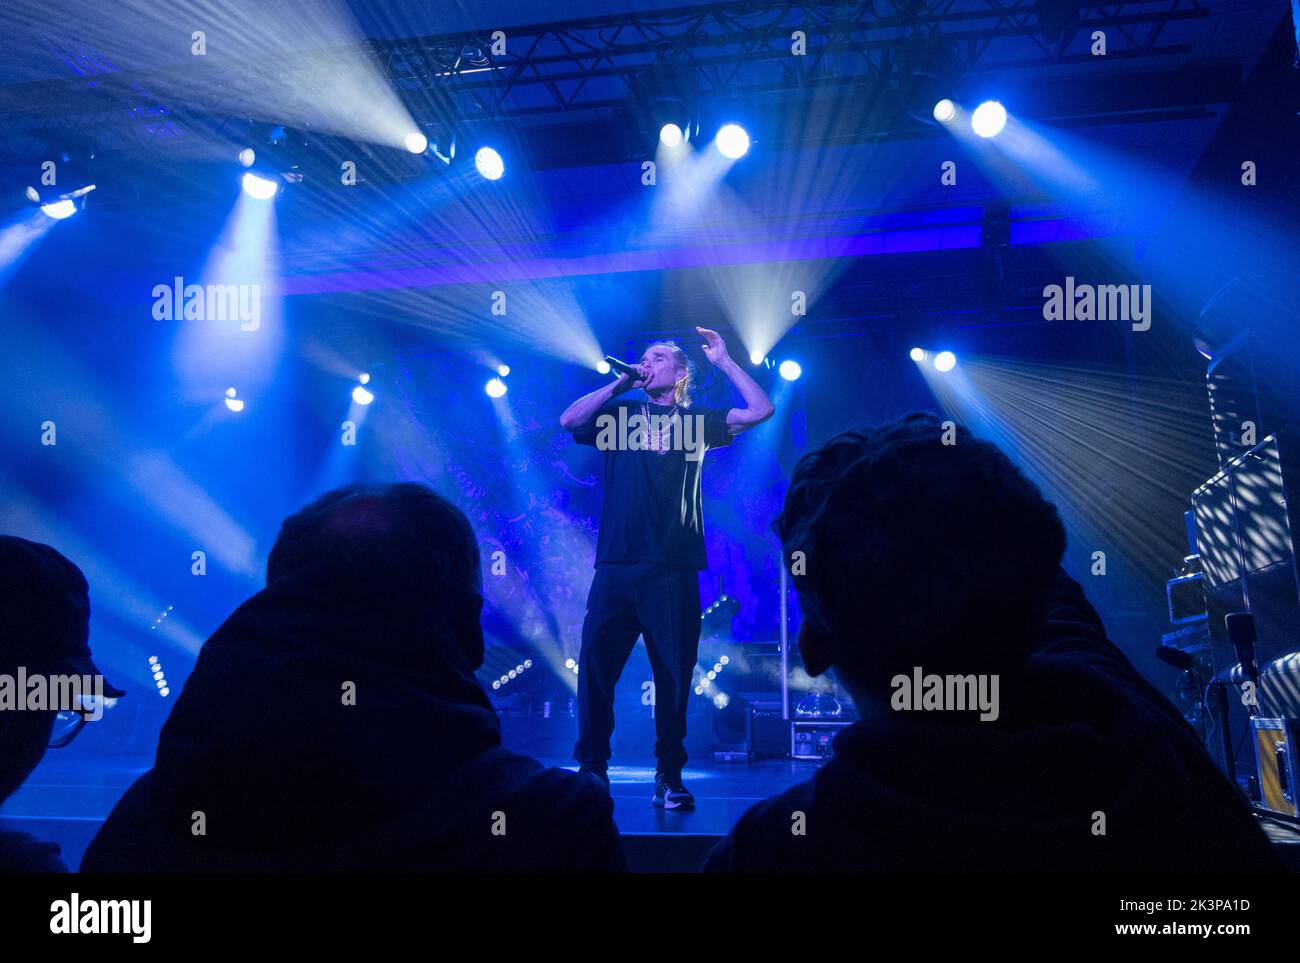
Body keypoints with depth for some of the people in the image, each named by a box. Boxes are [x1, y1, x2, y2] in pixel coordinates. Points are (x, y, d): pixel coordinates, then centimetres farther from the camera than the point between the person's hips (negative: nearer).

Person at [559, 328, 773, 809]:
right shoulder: (619, 414, 14)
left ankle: (669, 777, 13)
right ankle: (592, 770, 7)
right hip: (616, 565, 1)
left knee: (674, 674, 2)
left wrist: (724, 360, 4)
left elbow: (761, 411, 2)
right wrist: (621, 383, 2)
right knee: (595, 666, -3)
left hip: (673, 569, -1)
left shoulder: (696, 421, 11)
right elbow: (569, 421, -3)